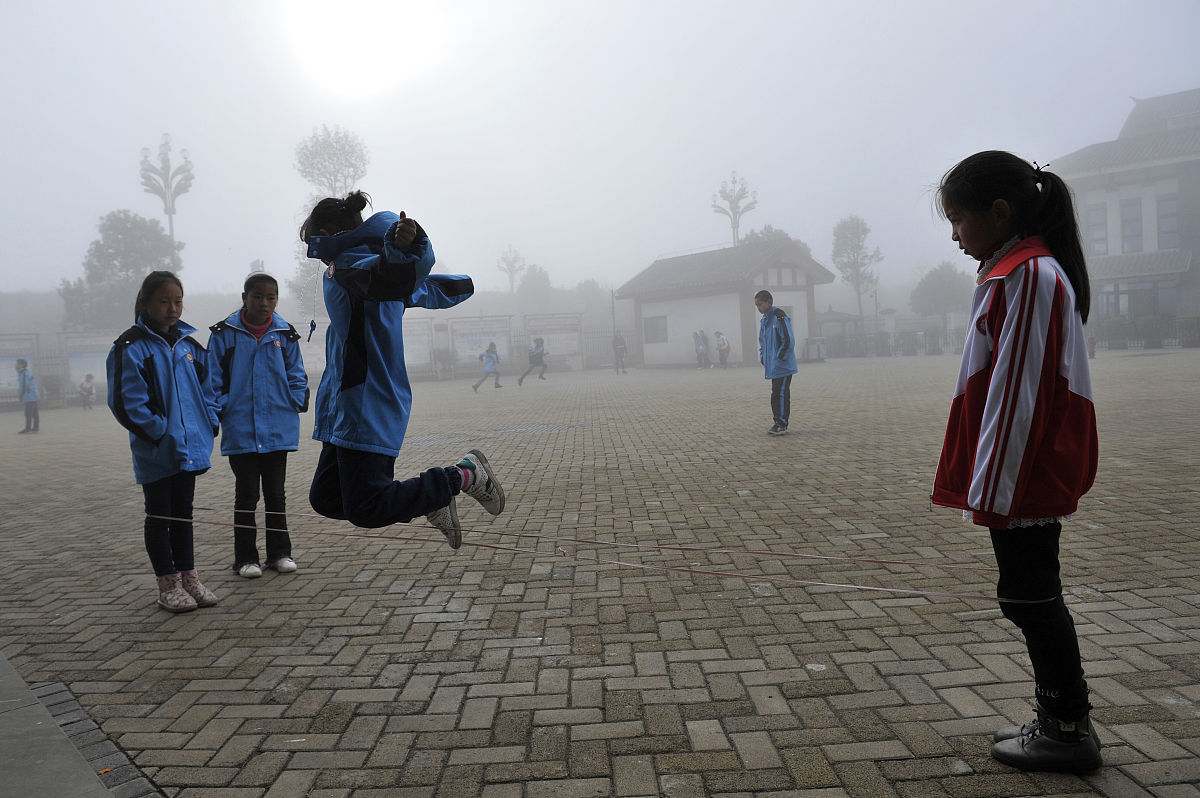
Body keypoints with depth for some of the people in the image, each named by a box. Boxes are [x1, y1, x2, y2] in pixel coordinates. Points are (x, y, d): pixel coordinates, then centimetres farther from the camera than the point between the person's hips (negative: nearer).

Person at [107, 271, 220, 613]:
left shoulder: (189, 344, 8)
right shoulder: (131, 347, -10)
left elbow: (206, 387, 15)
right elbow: (127, 401, -15)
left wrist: (208, 424, 2)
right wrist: (158, 431, -17)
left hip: (190, 446, 5)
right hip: (156, 451, -5)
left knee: (183, 513, 15)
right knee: (159, 516, 6)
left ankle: (188, 578, 24)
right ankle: (168, 585, 15)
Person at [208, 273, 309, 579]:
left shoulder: (285, 334, 3)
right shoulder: (224, 333, -3)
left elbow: (296, 376, 9)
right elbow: (214, 379, 2)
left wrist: (296, 403, -3)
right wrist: (219, 410, -6)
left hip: (278, 428, 2)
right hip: (240, 429, -2)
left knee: (276, 493, 11)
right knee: (246, 494, 6)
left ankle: (280, 552, 22)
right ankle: (245, 557, 16)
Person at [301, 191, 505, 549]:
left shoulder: (349, 266, -10)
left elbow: (407, 272, -33)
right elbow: (424, 288, 35)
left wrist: (405, 246, -56)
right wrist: (462, 284, 55)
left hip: (366, 411, -10)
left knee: (366, 510, -10)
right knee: (325, 499, 11)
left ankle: (463, 475, 2)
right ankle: (432, 503, 16)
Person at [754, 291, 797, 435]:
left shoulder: (779, 317, -14)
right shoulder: (764, 320, 13)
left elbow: (789, 340, -18)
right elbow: (762, 342, 25)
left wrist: (779, 358, -16)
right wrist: (763, 358, 14)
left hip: (783, 367, -8)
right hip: (772, 367, 8)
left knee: (781, 393, -6)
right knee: (776, 393, 11)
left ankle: (782, 424, -2)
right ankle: (778, 422, 18)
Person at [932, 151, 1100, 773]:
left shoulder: (1026, 276, -17)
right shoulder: (1025, 271, 15)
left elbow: (1016, 395, -22)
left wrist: (993, 488, -19)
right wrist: (988, 483, 20)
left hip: (1022, 479, -10)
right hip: (1032, 479, 10)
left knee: (1030, 597, 1)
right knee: (1029, 594, 16)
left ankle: (1069, 728, 14)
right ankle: (1058, 718, 27)